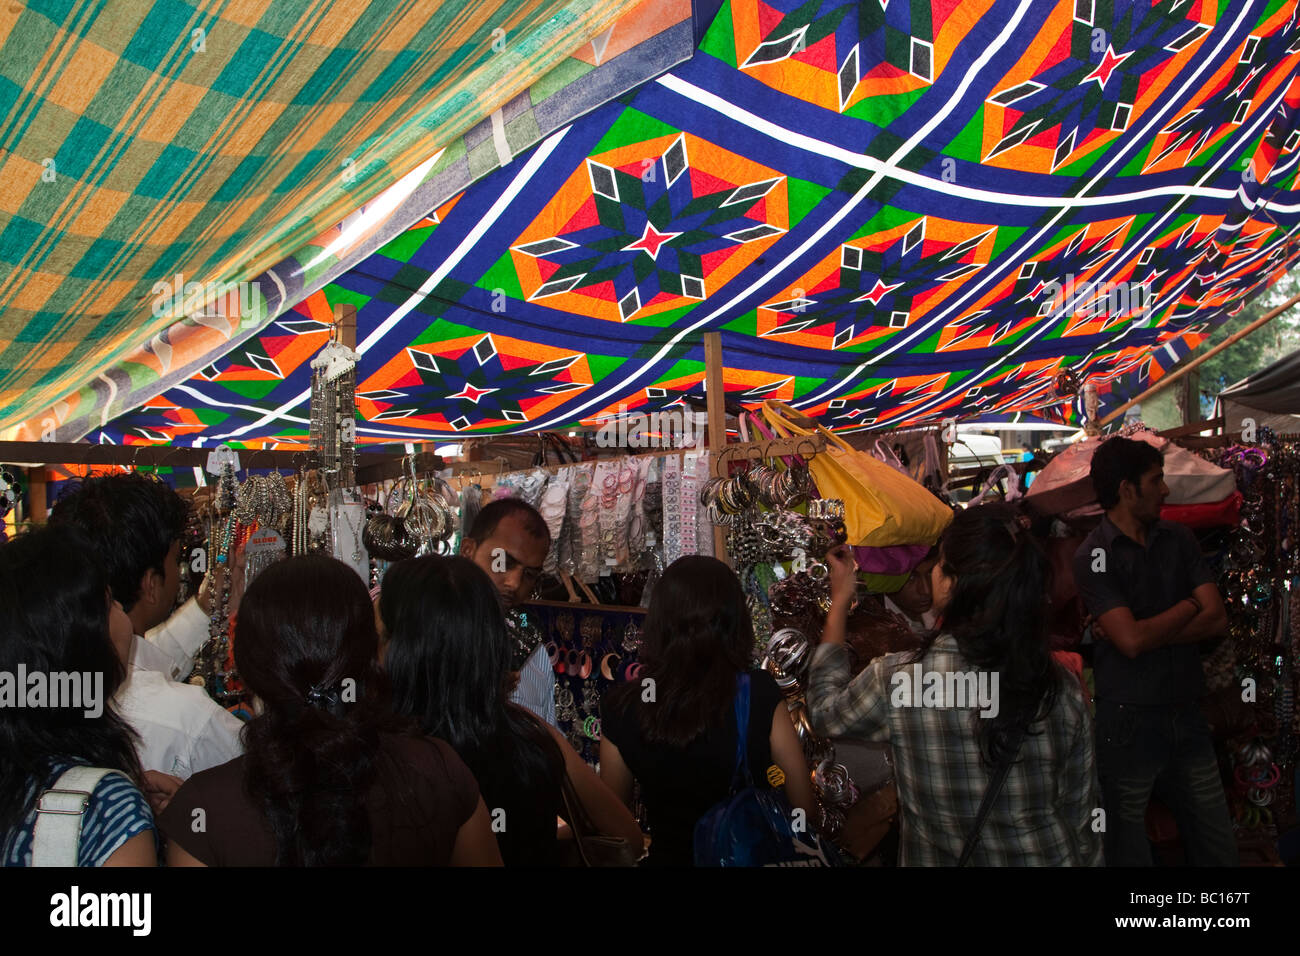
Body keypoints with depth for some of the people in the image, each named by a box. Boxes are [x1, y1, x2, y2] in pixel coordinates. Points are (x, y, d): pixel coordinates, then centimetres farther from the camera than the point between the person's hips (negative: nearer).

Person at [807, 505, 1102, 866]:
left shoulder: (896, 678, -25)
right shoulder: (1061, 690, -18)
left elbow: (823, 712, -4)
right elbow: (1080, 816, -8)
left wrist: (839, 601, 2)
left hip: (939, 857, -2)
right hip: (1052, 856, 2)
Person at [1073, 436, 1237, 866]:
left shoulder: (1178, 539, 6)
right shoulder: (1093, 556, -11)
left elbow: (1217, 619, -2)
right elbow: (1132, 640, -20)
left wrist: (1145, 632, -13)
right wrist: (1187, 608, -5)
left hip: (1186, 715, 5)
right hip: (1129, 722, -5)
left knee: (1218, 846, 14)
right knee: (1128, 850, 9)